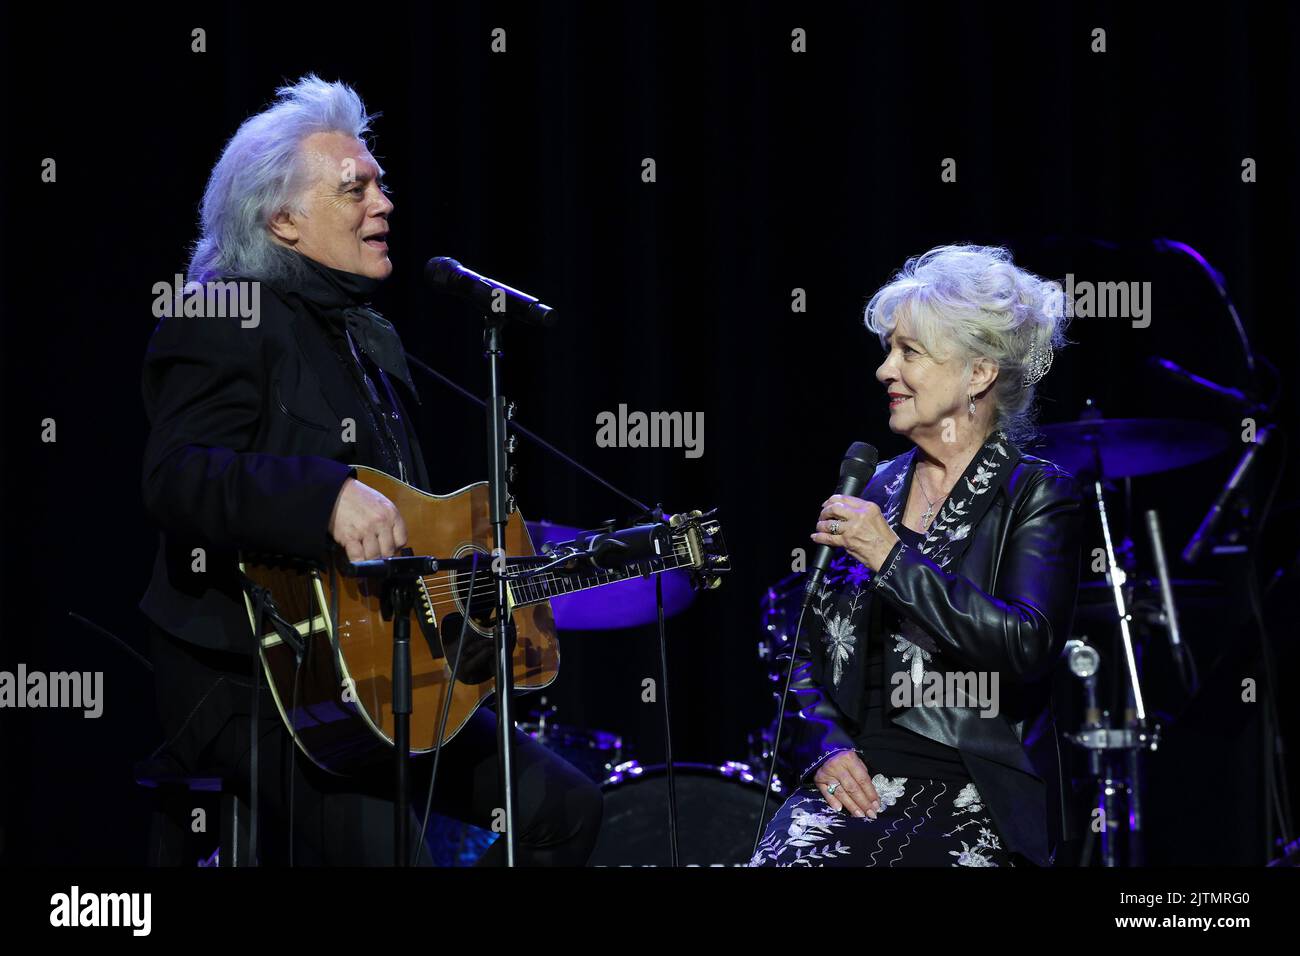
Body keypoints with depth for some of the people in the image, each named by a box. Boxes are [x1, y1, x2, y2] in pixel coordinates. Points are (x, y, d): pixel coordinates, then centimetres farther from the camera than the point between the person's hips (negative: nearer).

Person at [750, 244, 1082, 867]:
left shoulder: (1037, 496, -1)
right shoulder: (875, 489, 16)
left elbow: (1027, 645, -17)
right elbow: (813, 651, 20)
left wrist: (892, 559, -16)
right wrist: (830, 744, 0)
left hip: (974, 789, -4)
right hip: (858, 777, 4)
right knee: (781, 859, -26)